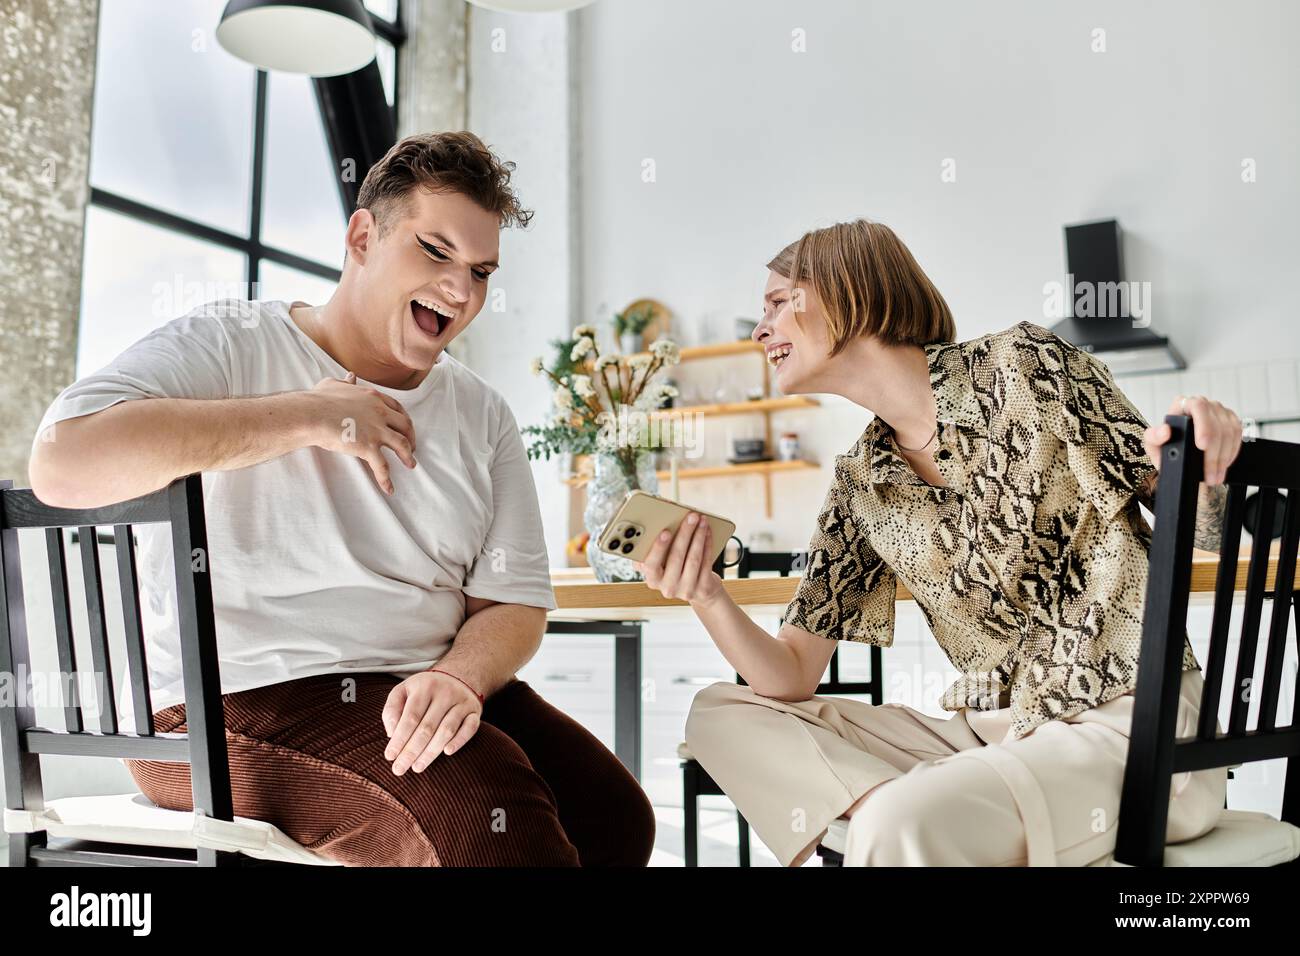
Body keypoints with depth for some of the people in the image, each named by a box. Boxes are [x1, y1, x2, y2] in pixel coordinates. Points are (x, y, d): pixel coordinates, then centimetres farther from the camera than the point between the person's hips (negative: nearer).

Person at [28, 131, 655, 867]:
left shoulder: (483, 417, 11)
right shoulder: (228, 346, -2)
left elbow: (515, 603, 7)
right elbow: (63, 462, -20)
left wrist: (458, 676, -17)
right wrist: (306, 416, -16)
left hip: (422, 693, 6)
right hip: (233, 702, -5)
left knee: (613, 810, -14)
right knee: (487, 806, -28)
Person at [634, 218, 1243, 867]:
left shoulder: (1026, 367, -7)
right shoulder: (859, 486, 8)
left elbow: (1197, 530, -1)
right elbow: (794, 676, 5)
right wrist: (707, 597, -13)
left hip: (1127, 722, -6)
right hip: (988, 731, 7)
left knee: (901, 823, -36)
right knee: (721, 713, -3)